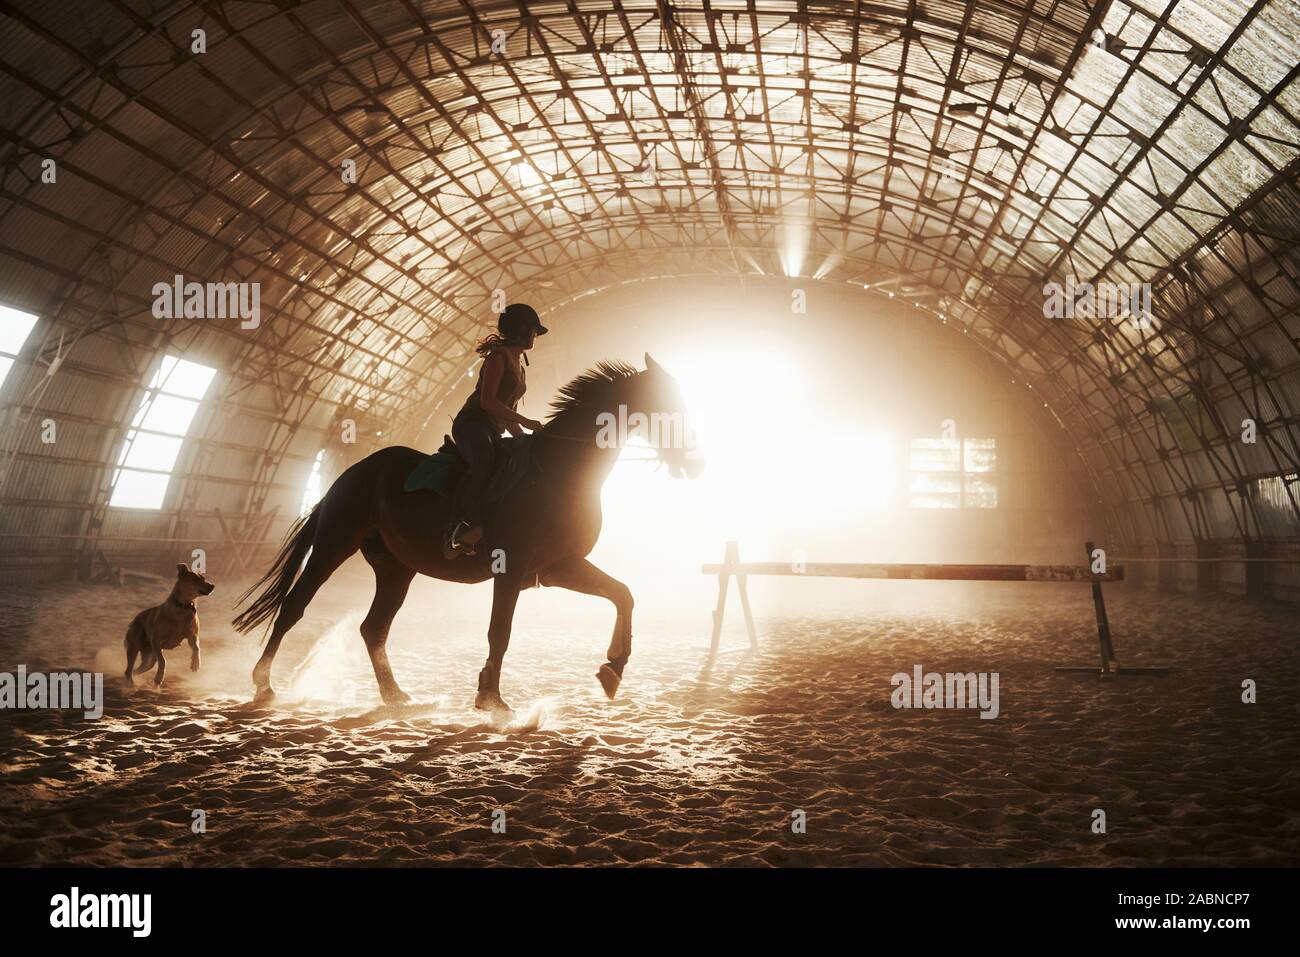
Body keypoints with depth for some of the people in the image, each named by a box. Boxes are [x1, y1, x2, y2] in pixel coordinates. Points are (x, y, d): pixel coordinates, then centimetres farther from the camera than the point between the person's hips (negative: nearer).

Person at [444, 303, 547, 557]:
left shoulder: (520, 363, 25)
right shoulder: (499, 355, -4)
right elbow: (487, 401, -15)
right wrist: (525, 422, -16)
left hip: (492, 432, 10)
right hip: (471, 425, -9)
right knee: (486, 466, -35)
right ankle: (458, 529, -45)